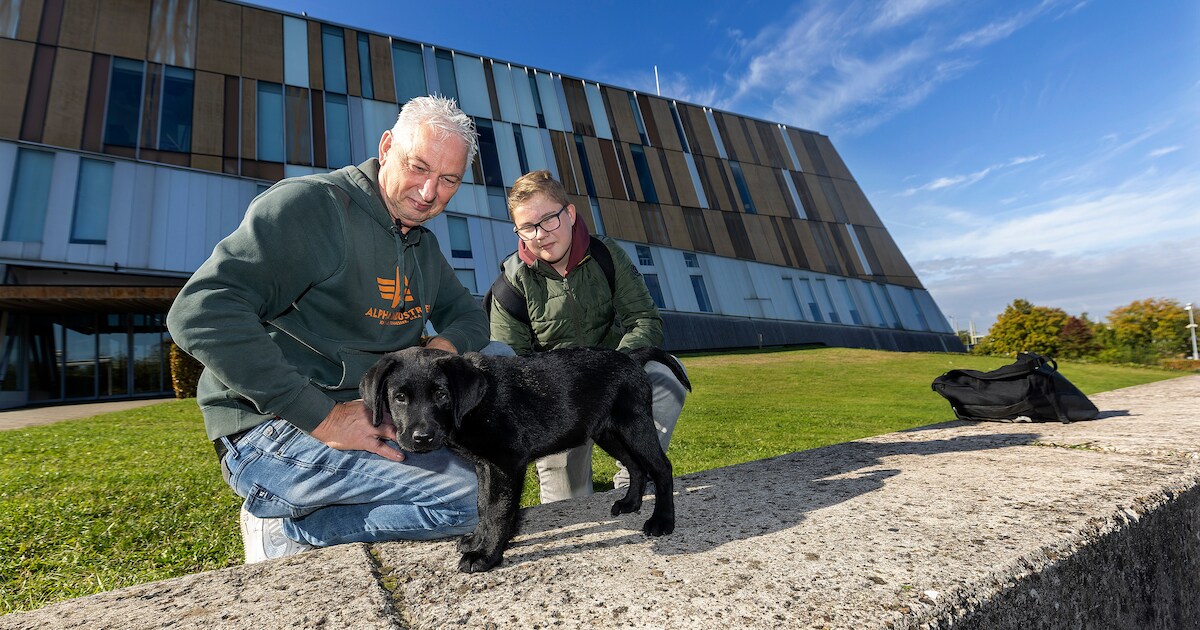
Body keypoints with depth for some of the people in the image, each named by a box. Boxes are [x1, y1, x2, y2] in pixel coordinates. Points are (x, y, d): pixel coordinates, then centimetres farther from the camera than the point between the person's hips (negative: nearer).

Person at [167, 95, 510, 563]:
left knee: (500, 359, 3)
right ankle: (283, 529, -5)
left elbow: (468, 313, 17)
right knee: (471, 494, -23)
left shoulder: (424, 245, 11)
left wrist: (447, 346, -9)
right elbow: (200, 314, -24)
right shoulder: (311, 205, -15)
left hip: (376, 414, 8)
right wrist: (322, 415, -28)